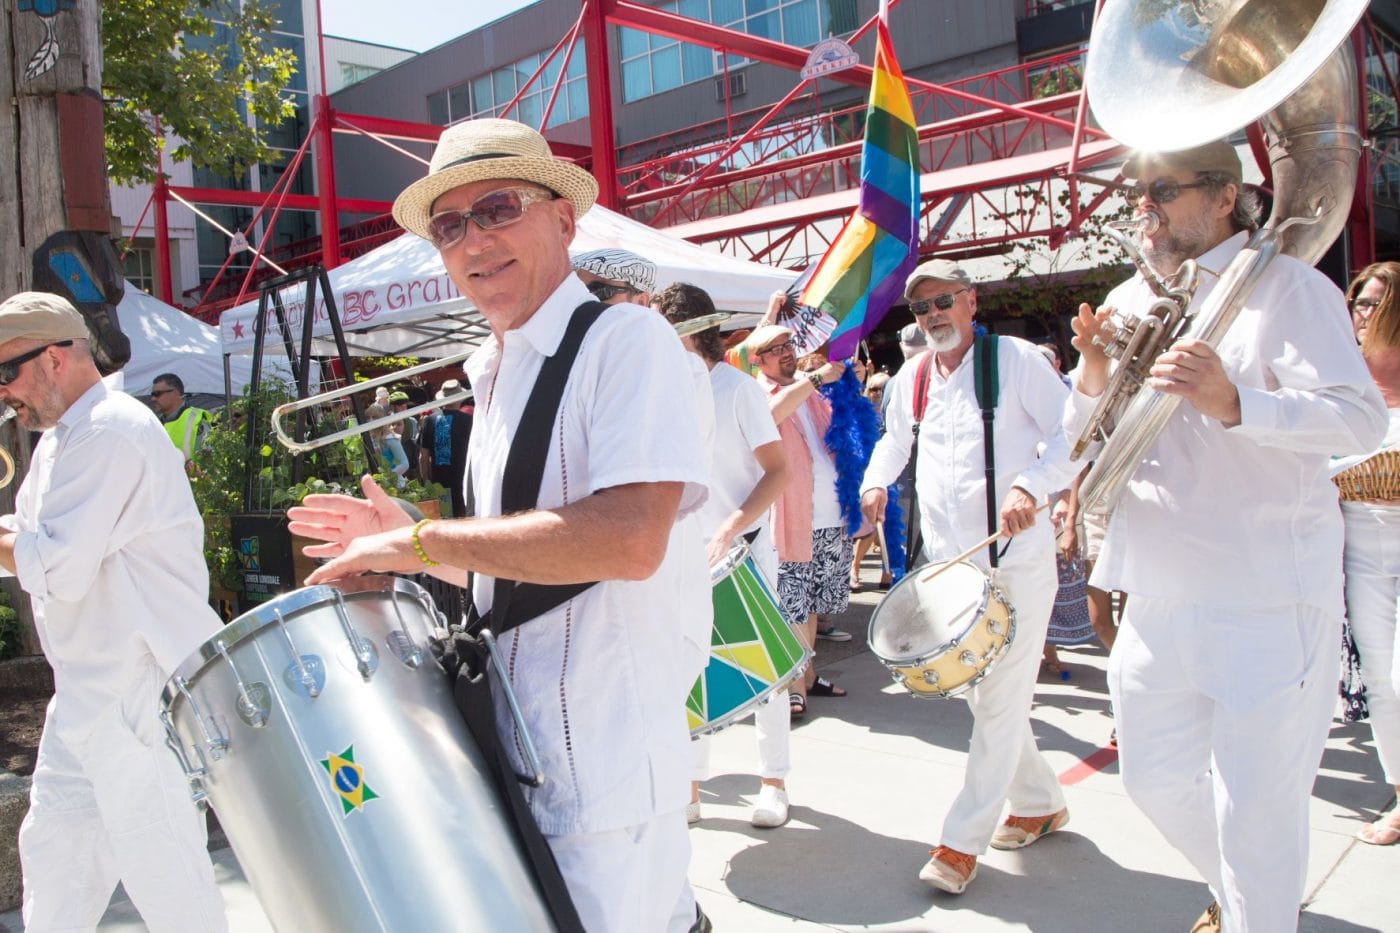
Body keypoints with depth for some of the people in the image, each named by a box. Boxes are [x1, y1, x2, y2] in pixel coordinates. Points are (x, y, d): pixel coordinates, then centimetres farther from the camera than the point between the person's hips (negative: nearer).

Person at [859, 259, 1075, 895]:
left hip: (1016, 560, -6)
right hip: (948, 564, 6)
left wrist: (1031, 485, -26)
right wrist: (875, 481, 6)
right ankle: (1040, 802, 34)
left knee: (1000, 699, -4)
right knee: (979, 694, 14)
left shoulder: (1017, 360, -6)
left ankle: (963, 841, 5)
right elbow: (894, 440, 26)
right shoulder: (910, 379, 10)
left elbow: (1072, 434, -10)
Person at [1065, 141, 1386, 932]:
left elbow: (1361, 419, -17)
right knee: (1156, 781, 17)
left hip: (1266, 600, -6)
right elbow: (1084, 443, 14)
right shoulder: (1129, 303, 12)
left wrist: (1231, 403, -33)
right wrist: (1094, 379, -7)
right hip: (1159, 594, 6)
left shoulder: (1286, 286, -5)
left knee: (1256, 805, 0)